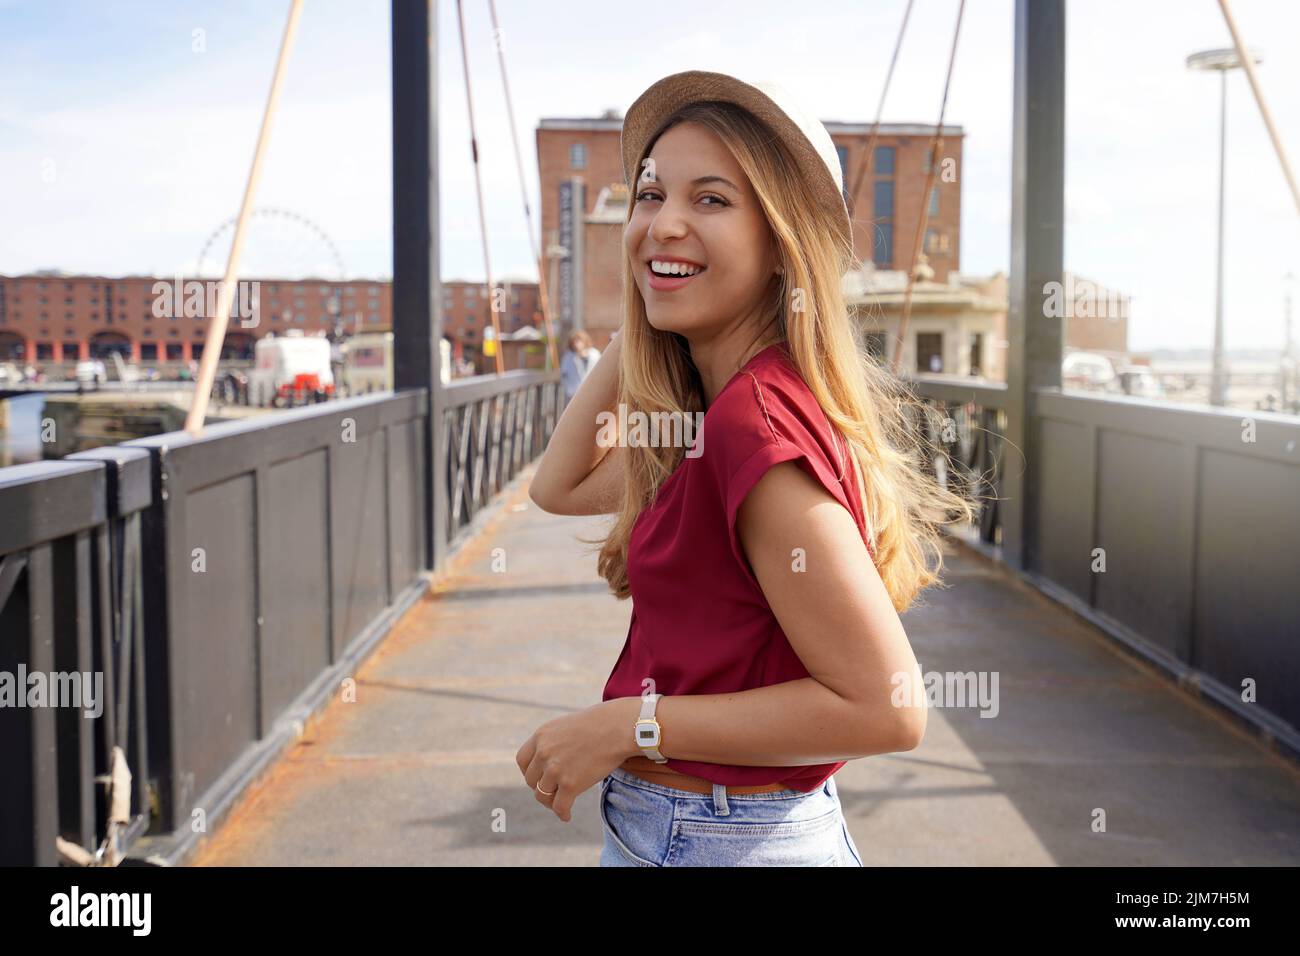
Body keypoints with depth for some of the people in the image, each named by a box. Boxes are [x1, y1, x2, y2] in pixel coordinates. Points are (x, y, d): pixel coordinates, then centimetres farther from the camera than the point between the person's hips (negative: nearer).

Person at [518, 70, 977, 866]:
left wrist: (627, 724, -21)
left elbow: (886, 706, -26)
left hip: (723, 842, -8)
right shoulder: (709, 411, 1)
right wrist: (636, 326, 6)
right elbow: (562, 486, 15)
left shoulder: (757, 420, -25)